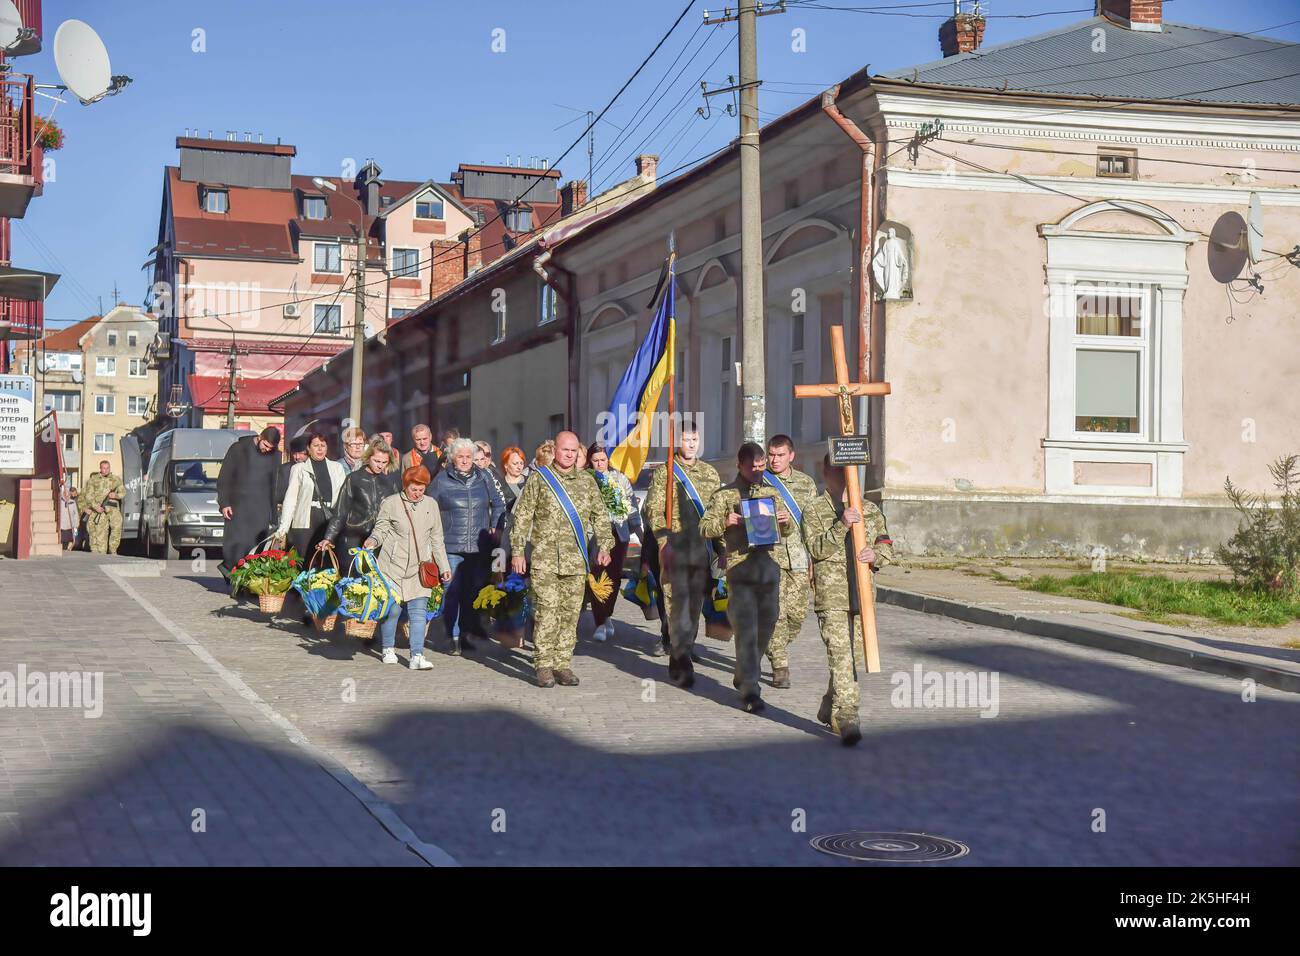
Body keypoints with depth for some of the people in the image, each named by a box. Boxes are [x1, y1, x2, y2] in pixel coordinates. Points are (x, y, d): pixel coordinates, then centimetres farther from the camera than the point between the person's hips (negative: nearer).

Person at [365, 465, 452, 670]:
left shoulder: (431, 504, 10)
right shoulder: (390, 503, -1)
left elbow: (436, 539, 16)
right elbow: (381, 529, 3)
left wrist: (444, 567, 14)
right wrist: (373, 540, -20)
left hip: (419, 568, 2)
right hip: (393, 566, -2)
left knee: (419, 611, -6)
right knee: (392, 608, 1)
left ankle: (417, 656, -7)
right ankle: (388, 649, 22)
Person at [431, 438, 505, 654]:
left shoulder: (483, 478, 8)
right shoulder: (442, 480, 0)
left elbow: (498, 504, 19)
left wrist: (495, 527, 9)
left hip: (479, 546, 3)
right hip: (451, 546, -3)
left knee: (474, 590, 7)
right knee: (452, 592, -5)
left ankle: (466, 632, 20)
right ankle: (454, 637, 0)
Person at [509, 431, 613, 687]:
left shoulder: (587, 481, 12)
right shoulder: (539, 479, 3)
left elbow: (600, 515, 18)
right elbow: (522, 516, 4)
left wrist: (604, 545, 7)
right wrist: (517, 551, -1)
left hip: (576, 560, 3)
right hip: (544, 558, -3)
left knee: (571, 613, 3)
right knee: (547, 610, -10)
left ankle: (563, 665, 10)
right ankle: (544, 666, -5)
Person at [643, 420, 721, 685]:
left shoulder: (710, 473, 15)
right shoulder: (663, 472, 4)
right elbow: (654, 510, -2)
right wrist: (664, 541, -13)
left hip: (703, 550, 4)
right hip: (675, 550, -4)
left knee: (695, 605, 6)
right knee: (678, 605, -10)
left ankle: (680, 658, 17)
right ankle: (682, 662, -11)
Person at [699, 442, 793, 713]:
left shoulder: (771, 493, 17)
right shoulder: (724, 495, 5)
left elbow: (787, 531, 21)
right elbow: (705, 528, -1)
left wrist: (785, 521, -3)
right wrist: (725, 521, -20)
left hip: (769, 566, 5)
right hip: (739, 568, -4)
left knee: (765, 627, 12)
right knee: (746, 631, -10)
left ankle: (743, 677, 32)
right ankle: (750, 691, -10)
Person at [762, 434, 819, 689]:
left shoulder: (806, 483, 11)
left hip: (798, 557, 3)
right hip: (768, 555, -3)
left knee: (797, 612, 2)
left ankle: (776, 649, 28)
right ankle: (780, 666, -2)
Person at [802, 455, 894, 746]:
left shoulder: (870, 510, 15)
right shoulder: (815, 510, 2)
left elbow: (886, 545, 12)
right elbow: (816, 548, -10)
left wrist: (876, 554, -11)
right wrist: (840, 526, -23)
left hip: (861, 594, 5)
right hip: (831, 594, -5)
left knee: (853, 654, 12)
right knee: (840, 656, -14)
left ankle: (830, 710, 30)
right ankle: (847, 717, -18)